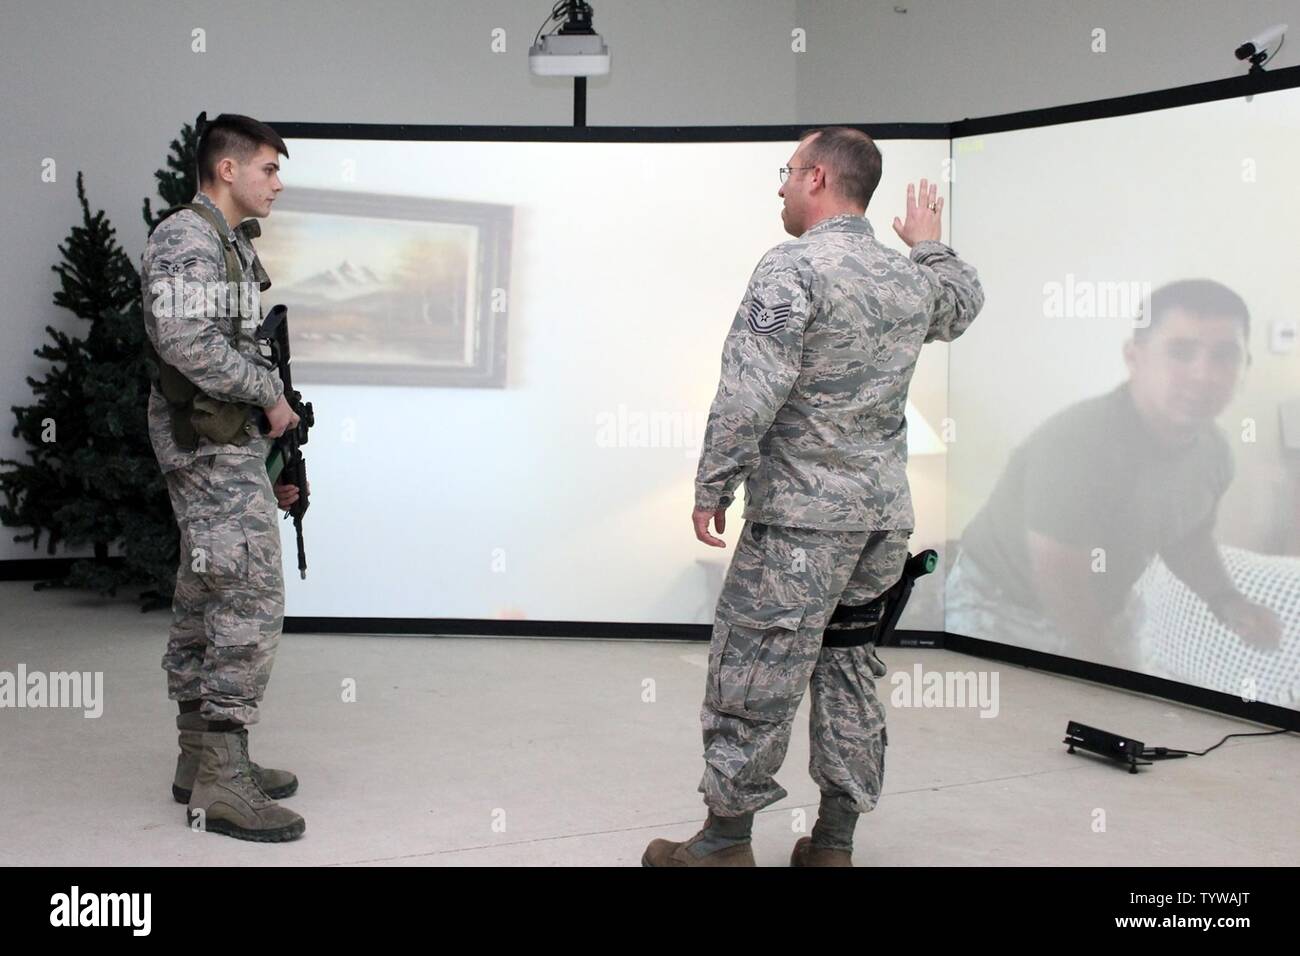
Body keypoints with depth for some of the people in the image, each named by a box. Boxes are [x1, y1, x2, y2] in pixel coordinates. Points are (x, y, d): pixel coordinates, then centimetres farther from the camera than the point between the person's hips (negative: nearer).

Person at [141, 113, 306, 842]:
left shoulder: (233, 244, 19)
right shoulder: (186, 238, -11)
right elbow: (184, 339, -25)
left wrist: (273, 458, 16)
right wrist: (271, 393, -14)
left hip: (226, 446, 10)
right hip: (213, 448, -10)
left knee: (207, 602, 12)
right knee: (251, 600, -11)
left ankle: (202, 760, 20)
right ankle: (220, 783, -6)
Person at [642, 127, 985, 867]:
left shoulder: (792, 268, -11)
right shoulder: (912, 278, 10)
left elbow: (750, 393, -18)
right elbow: (965, 306, 34)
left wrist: (712, 486, -11)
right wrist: (931, 244, 45)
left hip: (802, 515, -7)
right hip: (884, 515, 7)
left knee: (754, 677, 1)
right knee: (850, 668, 14)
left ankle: (726, 842, 10)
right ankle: (833, 844, 21)